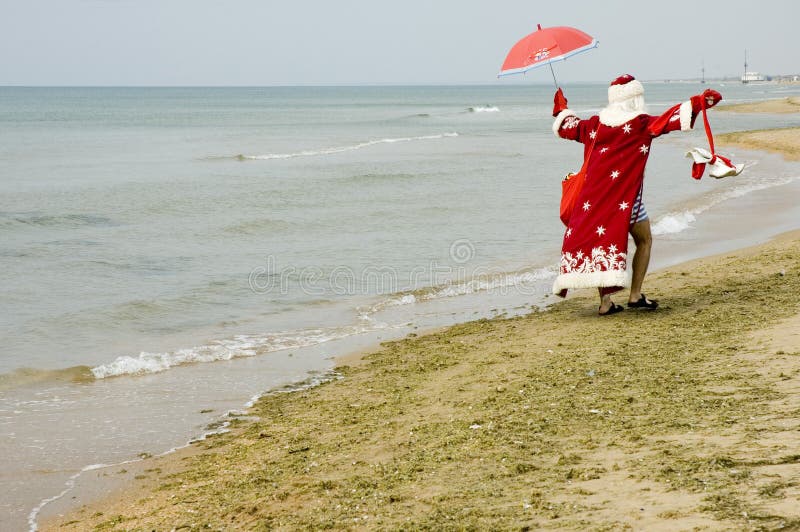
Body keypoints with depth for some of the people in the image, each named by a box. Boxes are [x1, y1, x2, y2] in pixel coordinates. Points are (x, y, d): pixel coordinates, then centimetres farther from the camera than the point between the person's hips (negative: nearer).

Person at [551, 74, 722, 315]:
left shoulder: (595, 124, 8)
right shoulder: (640, 124, -5)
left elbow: (567, 127, 22)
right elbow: (670, 120, -15)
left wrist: (561, 110, 42)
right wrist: (699, 102, -15)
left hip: (592, 197, 4)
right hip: (624, 197, -4)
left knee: (598, 240, 8)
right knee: (644, 241, 14)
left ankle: (605, 301, 2)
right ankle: (635, 295, 7)